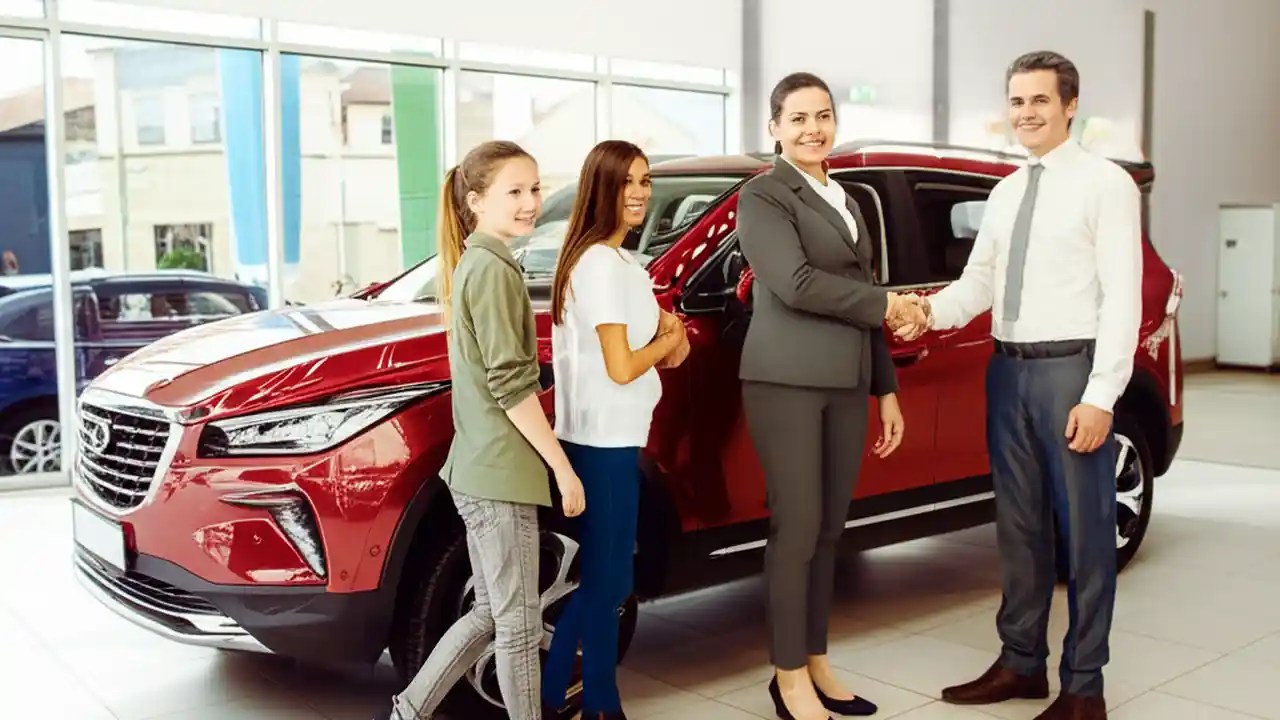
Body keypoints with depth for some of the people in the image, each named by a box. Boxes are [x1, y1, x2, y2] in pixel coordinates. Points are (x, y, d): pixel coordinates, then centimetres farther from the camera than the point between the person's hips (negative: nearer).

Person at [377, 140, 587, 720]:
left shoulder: (470, 264, 15)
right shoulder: (494, 270, -15)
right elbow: (511, 386, -20)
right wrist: (563, 467, -15)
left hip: (478, 470, 10)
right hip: (502, 473, -10)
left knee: (491, 612, 18)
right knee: (518, 622, 3)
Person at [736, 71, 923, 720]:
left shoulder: (845, 201, 19)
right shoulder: (764, 195, -3)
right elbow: (796, 284, -17)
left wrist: (886, 389, 17)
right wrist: (886, 303, -8)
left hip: (846, 384, 7)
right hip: (788, 380, -7)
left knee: (828, 530, 11)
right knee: (796, 529, -2)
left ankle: (816, 663, 23)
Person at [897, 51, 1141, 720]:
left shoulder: (1105, 183, -5)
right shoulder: (1005, 193, 15)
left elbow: (1122, 297, -11)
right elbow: (978, 283, 11)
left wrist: (1100, 396, -17)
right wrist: (933, 310, -11)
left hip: (1071, 370, -6)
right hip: (1009, 370, 7)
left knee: (1082, 529, 2)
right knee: (1018, 524, 14)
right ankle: (1021, 662, 28)